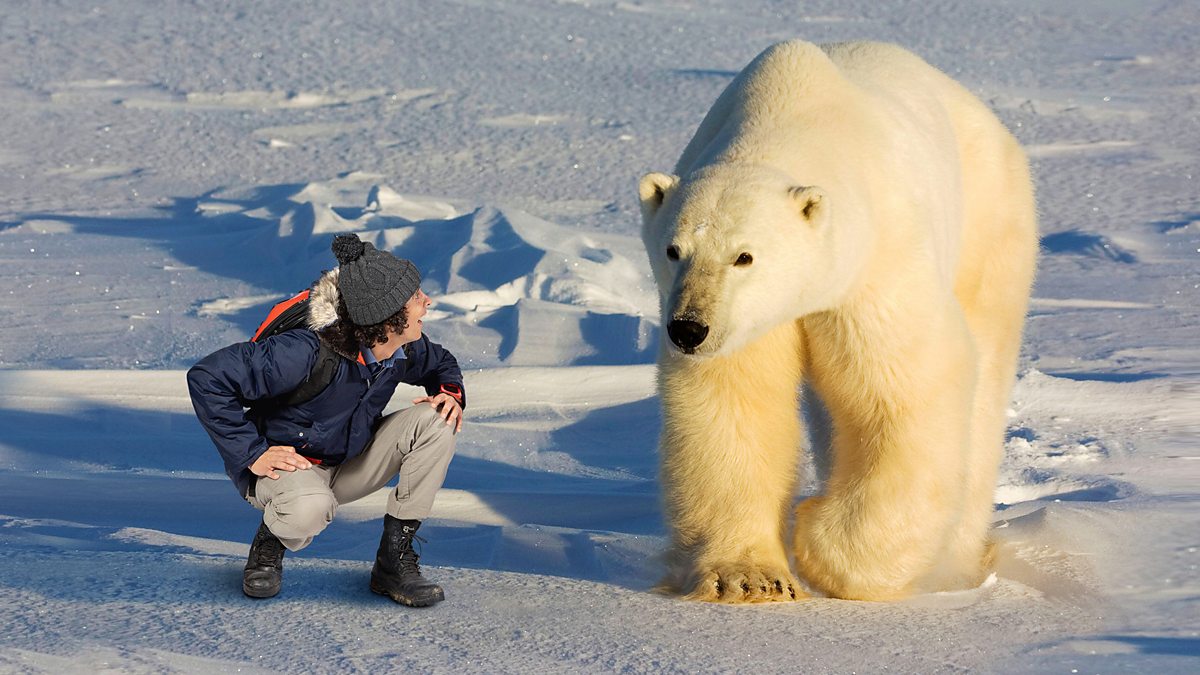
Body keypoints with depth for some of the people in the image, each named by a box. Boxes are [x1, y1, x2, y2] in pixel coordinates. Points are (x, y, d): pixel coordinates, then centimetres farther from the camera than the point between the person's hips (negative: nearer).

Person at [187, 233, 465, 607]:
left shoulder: (407, 349, -11)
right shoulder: (309, 353, -33)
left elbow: (441, 364, 16)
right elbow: (206, 377, -30)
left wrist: (451, 393, -9)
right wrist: (251, 454, -28)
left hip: (350, 464, 6)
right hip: (287, 464, -6)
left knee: (435, 422, -17)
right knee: (309, 509, -43)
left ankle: (394, 561, -9)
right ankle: (270, 543, -2)